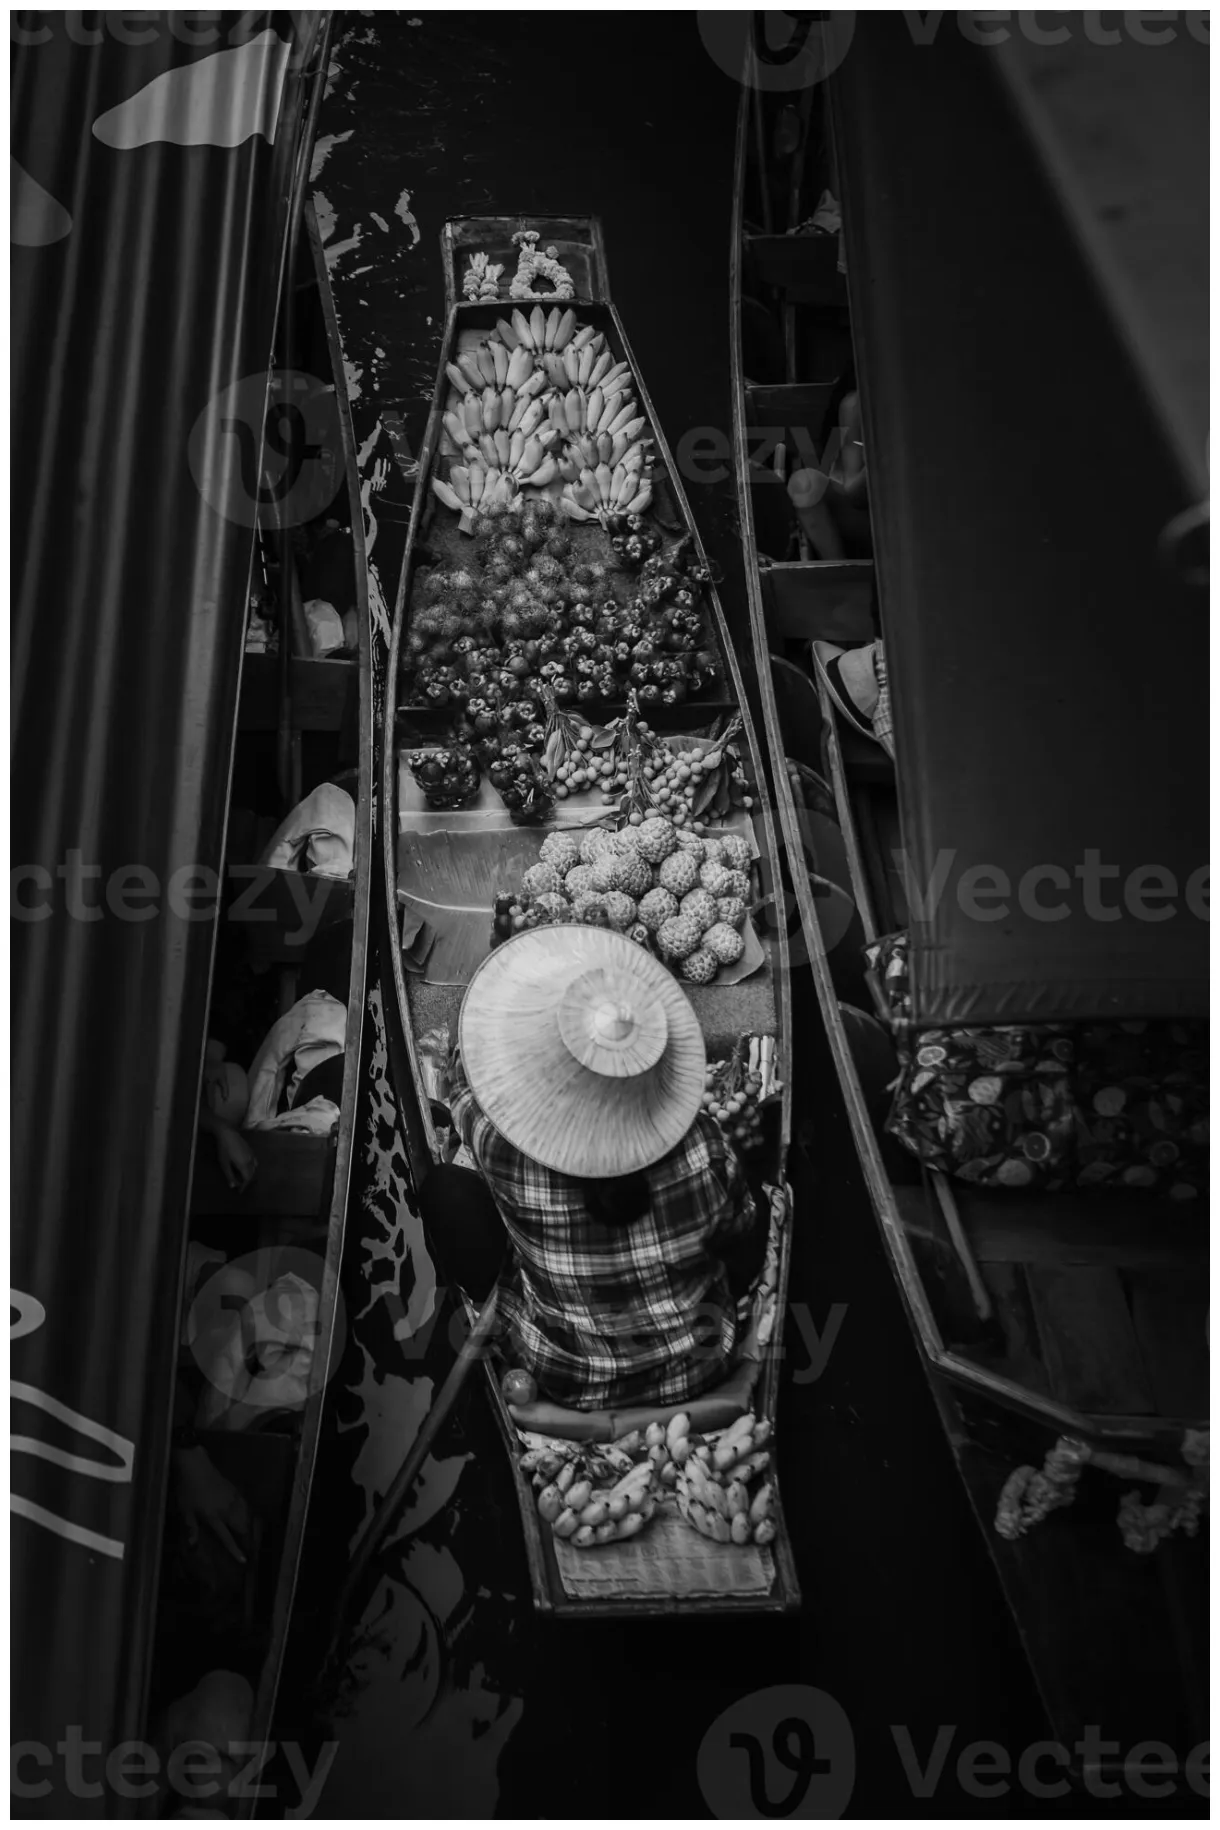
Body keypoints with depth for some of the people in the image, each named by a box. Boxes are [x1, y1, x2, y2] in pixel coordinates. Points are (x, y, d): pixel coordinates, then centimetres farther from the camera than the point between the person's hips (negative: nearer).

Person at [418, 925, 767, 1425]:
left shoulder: (506, 1153, -30)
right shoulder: (702, 1144, -26)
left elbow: (467, 1083, -7)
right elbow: (741, 1230, -4)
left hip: (569, 1384, -1)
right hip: (700, 1371, 1)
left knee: (444, 1186, 4)